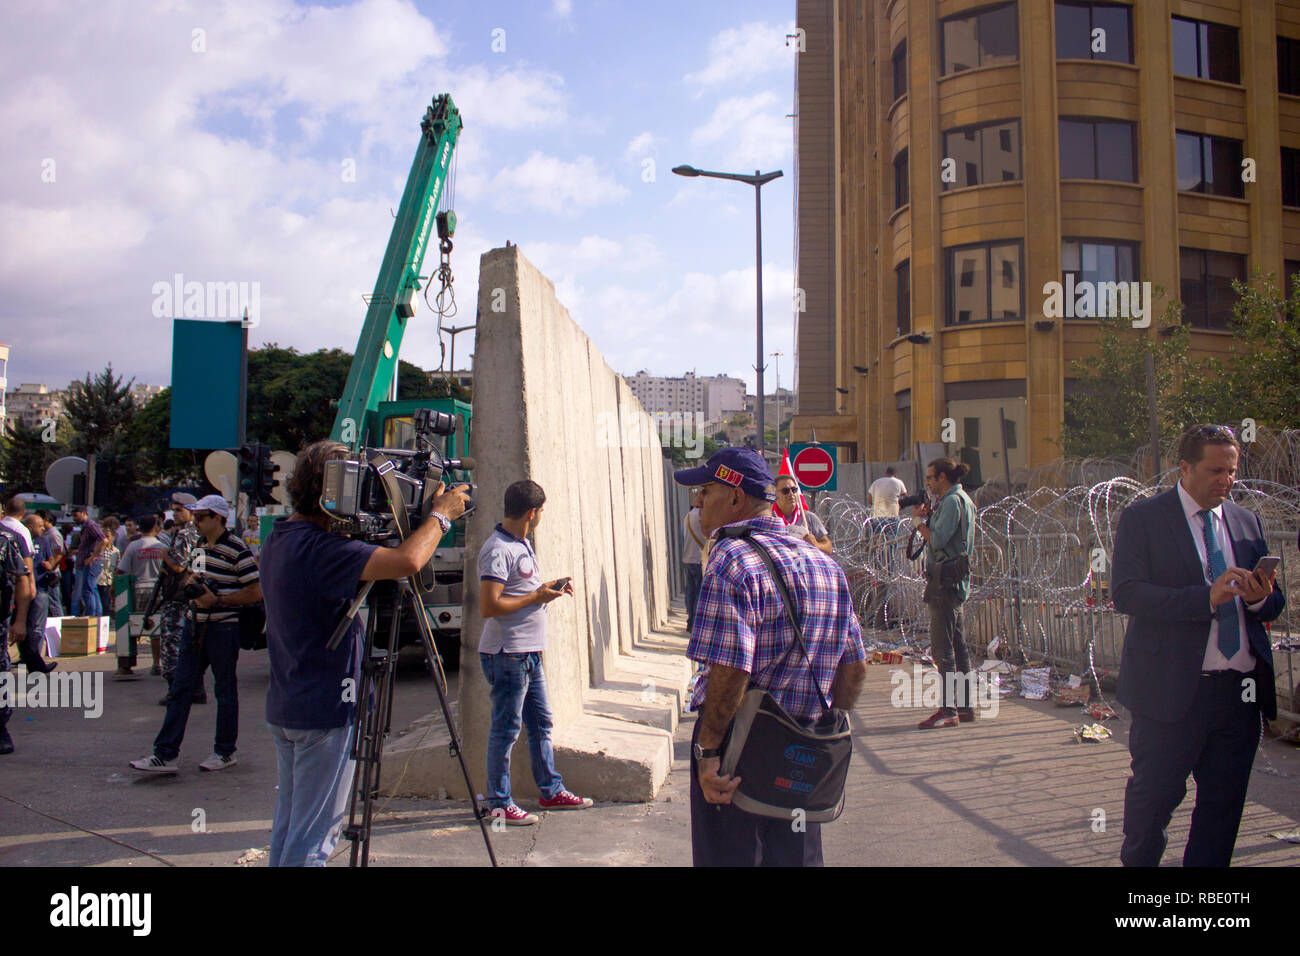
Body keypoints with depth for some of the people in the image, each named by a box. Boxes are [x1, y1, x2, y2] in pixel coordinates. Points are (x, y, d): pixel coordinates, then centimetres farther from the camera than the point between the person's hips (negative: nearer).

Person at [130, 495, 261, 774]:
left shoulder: (236, 550, -12)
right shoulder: (197, 546, 12)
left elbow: (255, 592, -15)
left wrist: (217, 600, -19)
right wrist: (189, 579, 2)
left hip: (223, 628, -7)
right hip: (196, 626, 7)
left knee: (225, 691, 5)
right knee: (181, 690, 6)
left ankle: (225, 751, 17)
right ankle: (165, 754, 8)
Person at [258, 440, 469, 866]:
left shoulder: (279, 540, 8)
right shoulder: (318, 549, -23)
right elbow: (406, 561, -34)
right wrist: (440, 514, -15)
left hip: (284, 709, 10)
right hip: (325, 713, -10)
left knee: (287, 831, 17)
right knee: (311, 841, -1)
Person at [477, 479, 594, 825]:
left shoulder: (522, 544, 14)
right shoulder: (498, 550, -17)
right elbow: (489, 606, -24)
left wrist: (550, 588, 7)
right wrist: (536, 597, -16)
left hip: (530, 653, 10)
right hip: (507, 654, -10)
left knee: (541, 722, 16)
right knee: (506, 729, 0)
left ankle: (551, 791, 27)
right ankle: (499, 804, 11)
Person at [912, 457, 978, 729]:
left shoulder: (952, 501, -14)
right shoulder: (962, 499, 17)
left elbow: (937, 539, -20)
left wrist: (920, 521, -5)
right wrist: (929, 515, 6)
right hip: (956, 579, 11)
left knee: (941, 646, -9)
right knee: (957, 644, 13)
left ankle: (949, 710, -9)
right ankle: (965, 706, 19)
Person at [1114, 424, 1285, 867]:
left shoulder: (1247, 523, 13)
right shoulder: (1142, 518, -3)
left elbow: (1273, 607, 16)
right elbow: (1126, 593, -16)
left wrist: (1260, 599, -9)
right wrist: (1206, 597, -25)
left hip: (1240, 692, 5)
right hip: (1172, 688, -5)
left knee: (1224, 802, 10)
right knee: (1153, 796, 5)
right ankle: (1137, 862, 32)